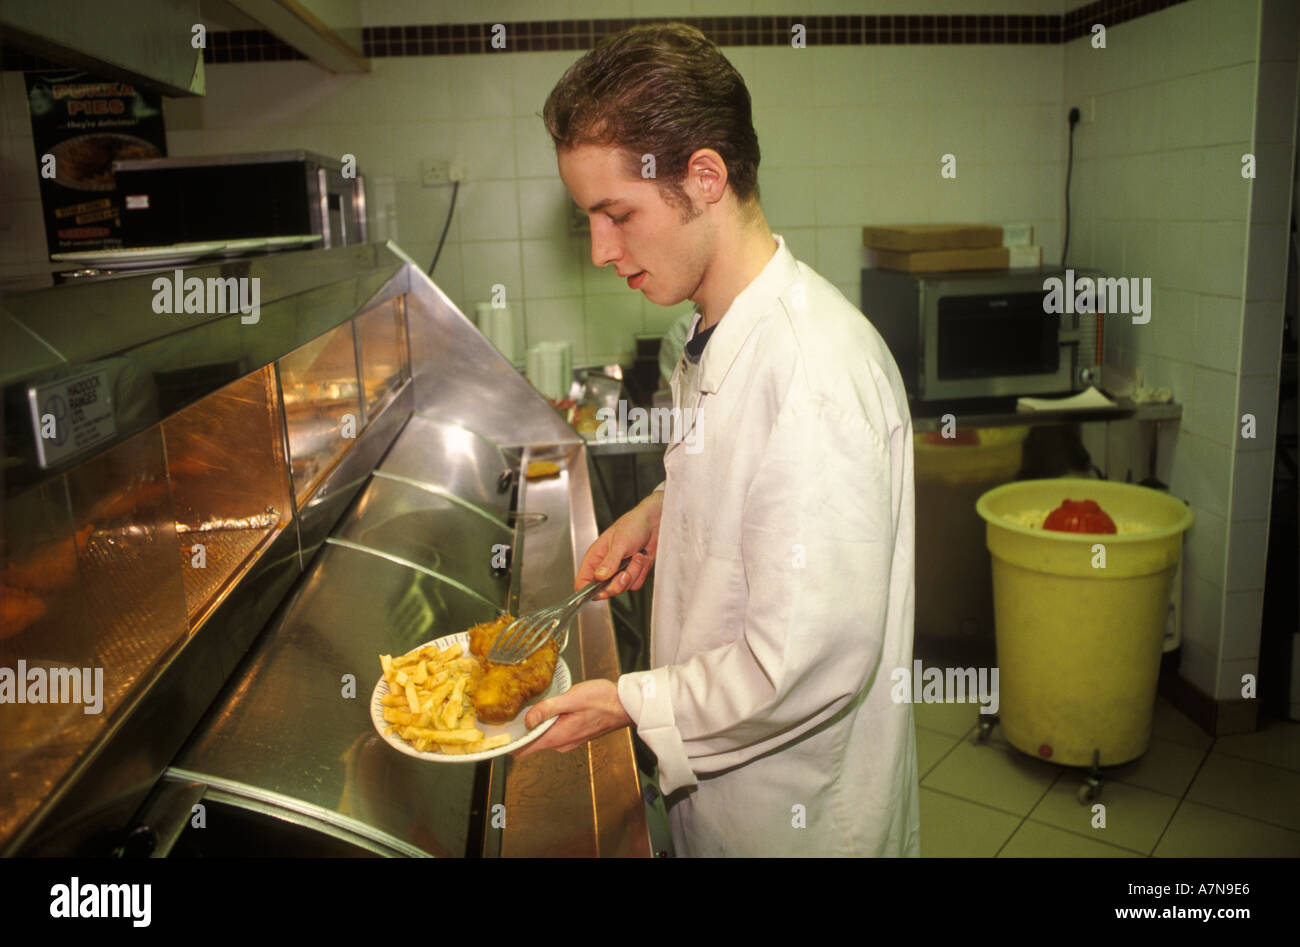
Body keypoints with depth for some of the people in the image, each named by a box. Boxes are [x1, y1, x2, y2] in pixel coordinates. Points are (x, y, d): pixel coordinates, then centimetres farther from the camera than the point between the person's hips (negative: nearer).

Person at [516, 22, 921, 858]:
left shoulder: (816, 369, -31)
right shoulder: (725, 331, 0)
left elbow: (808, 663, -30)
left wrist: (630, 704, -18)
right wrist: (663, 509, 0)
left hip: (799, 812, -8)